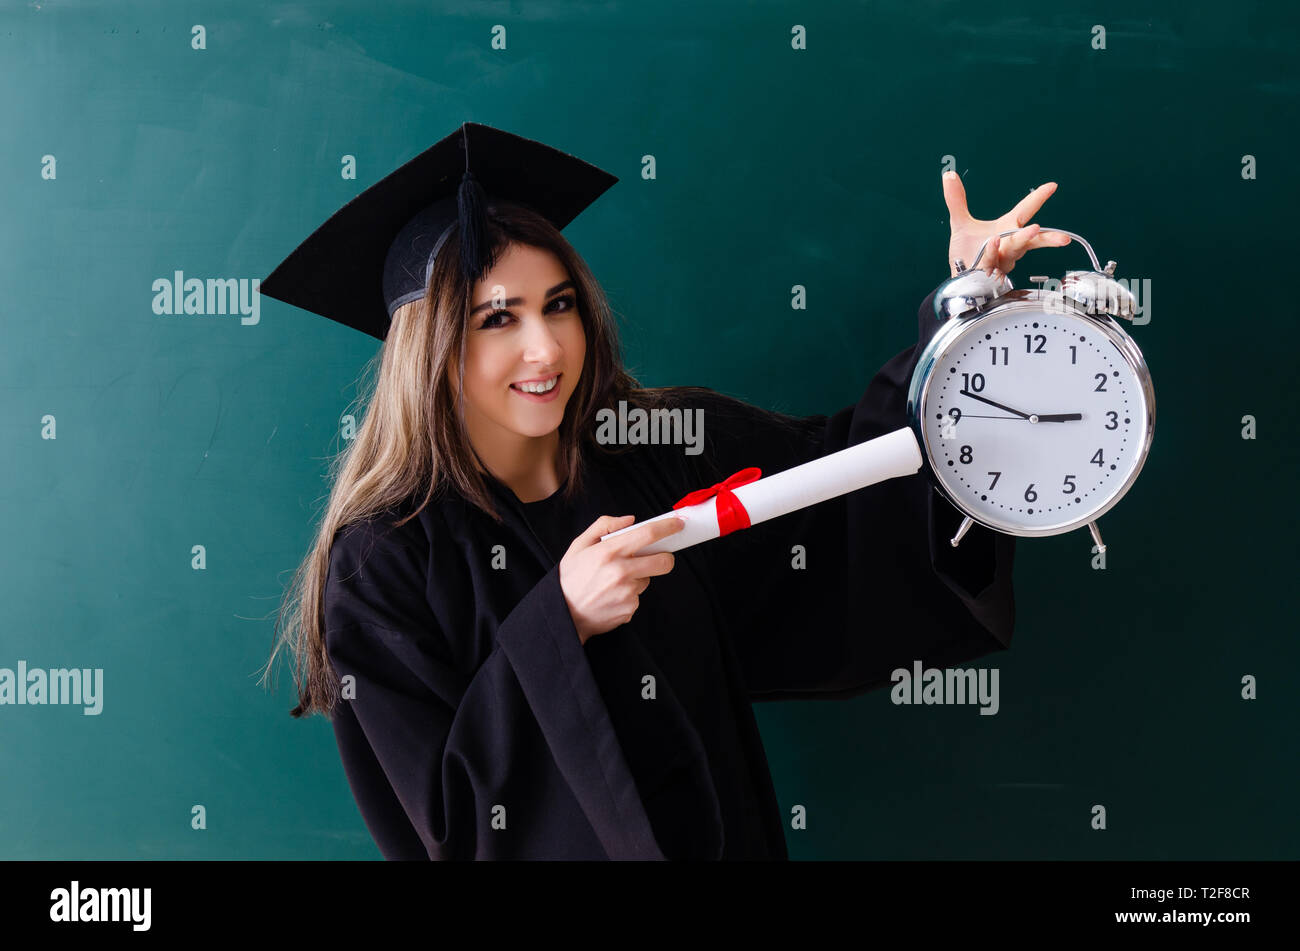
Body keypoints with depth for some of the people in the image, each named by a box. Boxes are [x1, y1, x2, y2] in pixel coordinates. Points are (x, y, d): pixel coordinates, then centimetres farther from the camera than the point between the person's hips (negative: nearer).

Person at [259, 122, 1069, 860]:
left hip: (719, 834, 4)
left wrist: (964, 304, -12)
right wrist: (560, 624, -29)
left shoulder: (666, 446, -9)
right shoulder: (383, 558, -17)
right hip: (542, 842, -3)